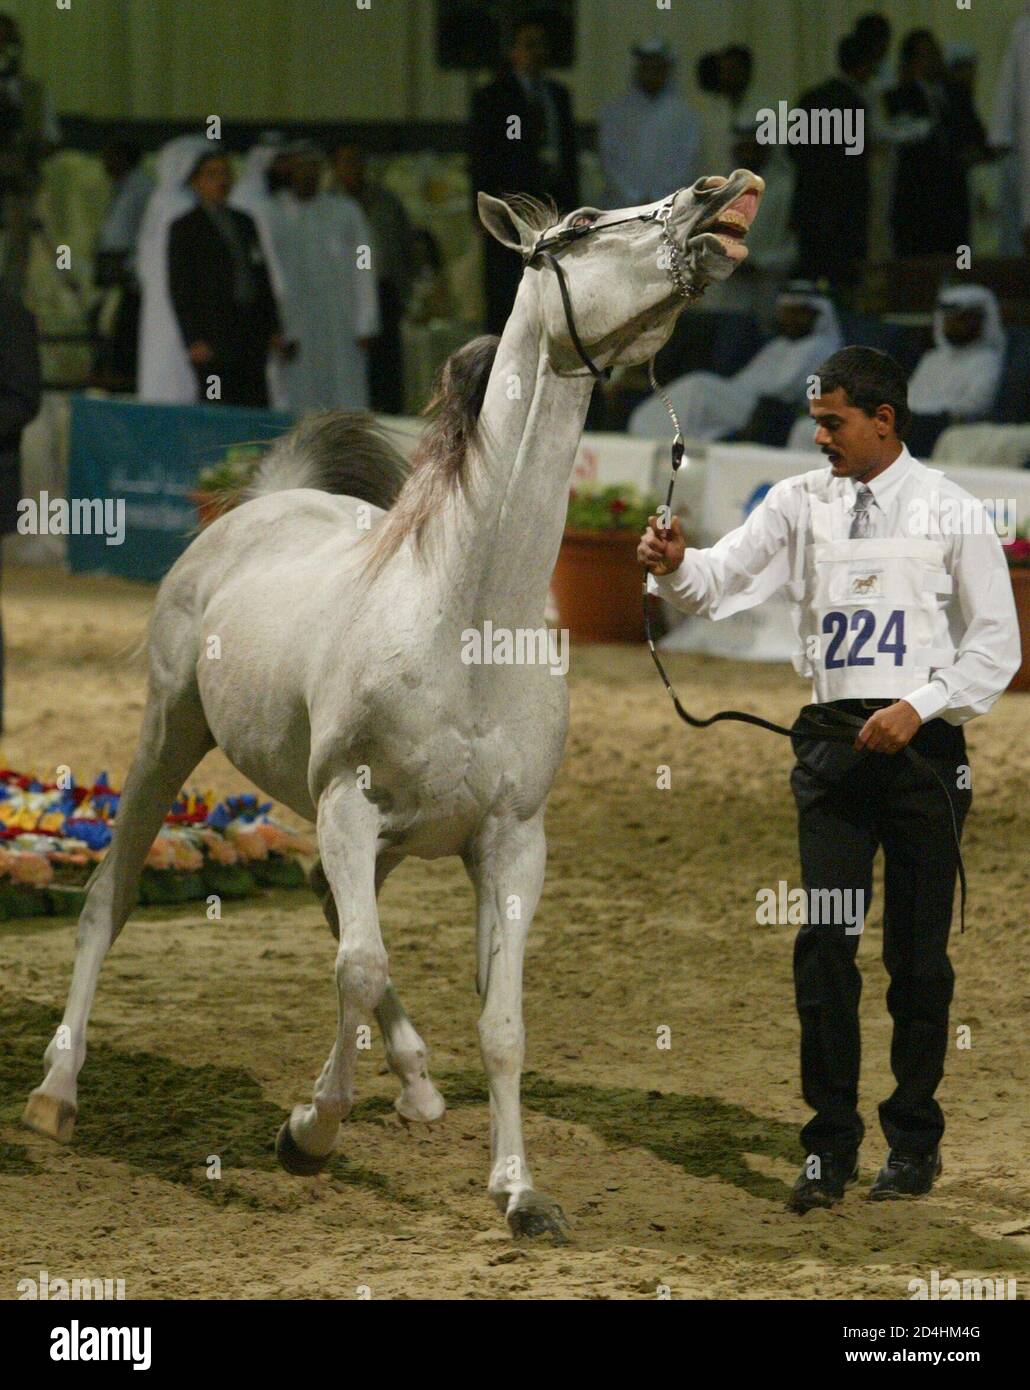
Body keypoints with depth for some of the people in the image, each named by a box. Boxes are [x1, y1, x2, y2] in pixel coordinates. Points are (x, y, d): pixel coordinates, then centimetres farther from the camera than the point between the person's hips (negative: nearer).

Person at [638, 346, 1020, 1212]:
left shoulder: (953, 513, 0)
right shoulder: (800, 504, 9)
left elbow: (997, 644, 0)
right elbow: (723, 582, 2)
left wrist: (920, 706, -13)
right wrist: (675, 569, -20)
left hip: (923, 747, -2)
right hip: (834, 744, 2)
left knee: (919, 951, 5)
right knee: (823, 944, -5)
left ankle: (915, 1140, 16)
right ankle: (830, 1144, 1)